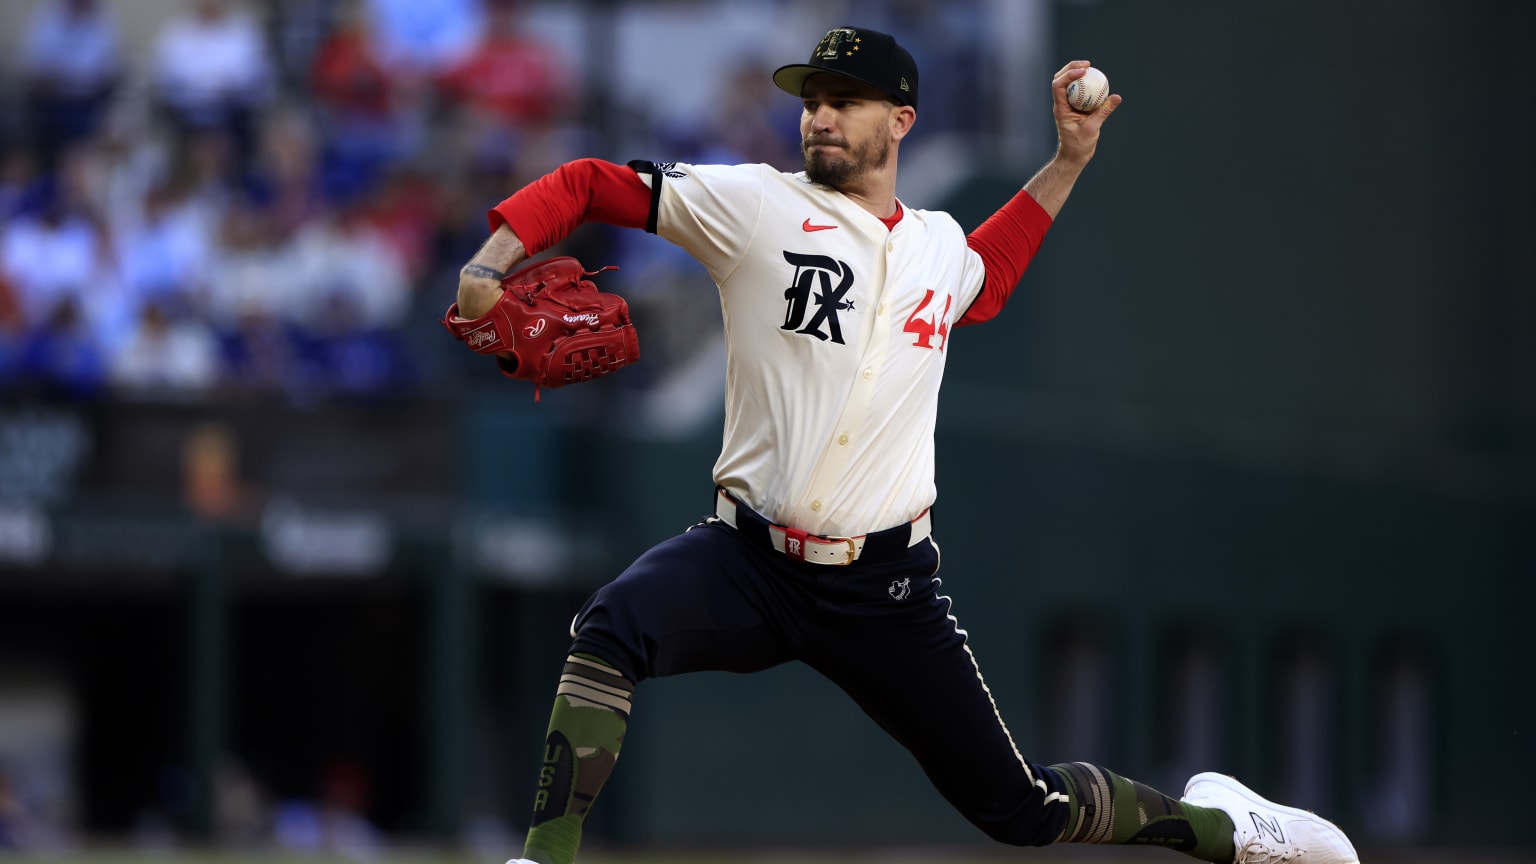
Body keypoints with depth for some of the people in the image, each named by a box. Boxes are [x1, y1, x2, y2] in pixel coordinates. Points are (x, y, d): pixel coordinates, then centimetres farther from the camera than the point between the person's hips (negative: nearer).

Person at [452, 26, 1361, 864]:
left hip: (886, 587, 2)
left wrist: (1068, 162, 29)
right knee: (613, 627, -35)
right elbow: (588, 186, -2)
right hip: (750, 557, -2)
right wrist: (491, 265, -16)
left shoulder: (941, 246, 10)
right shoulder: (755, 205, -3)